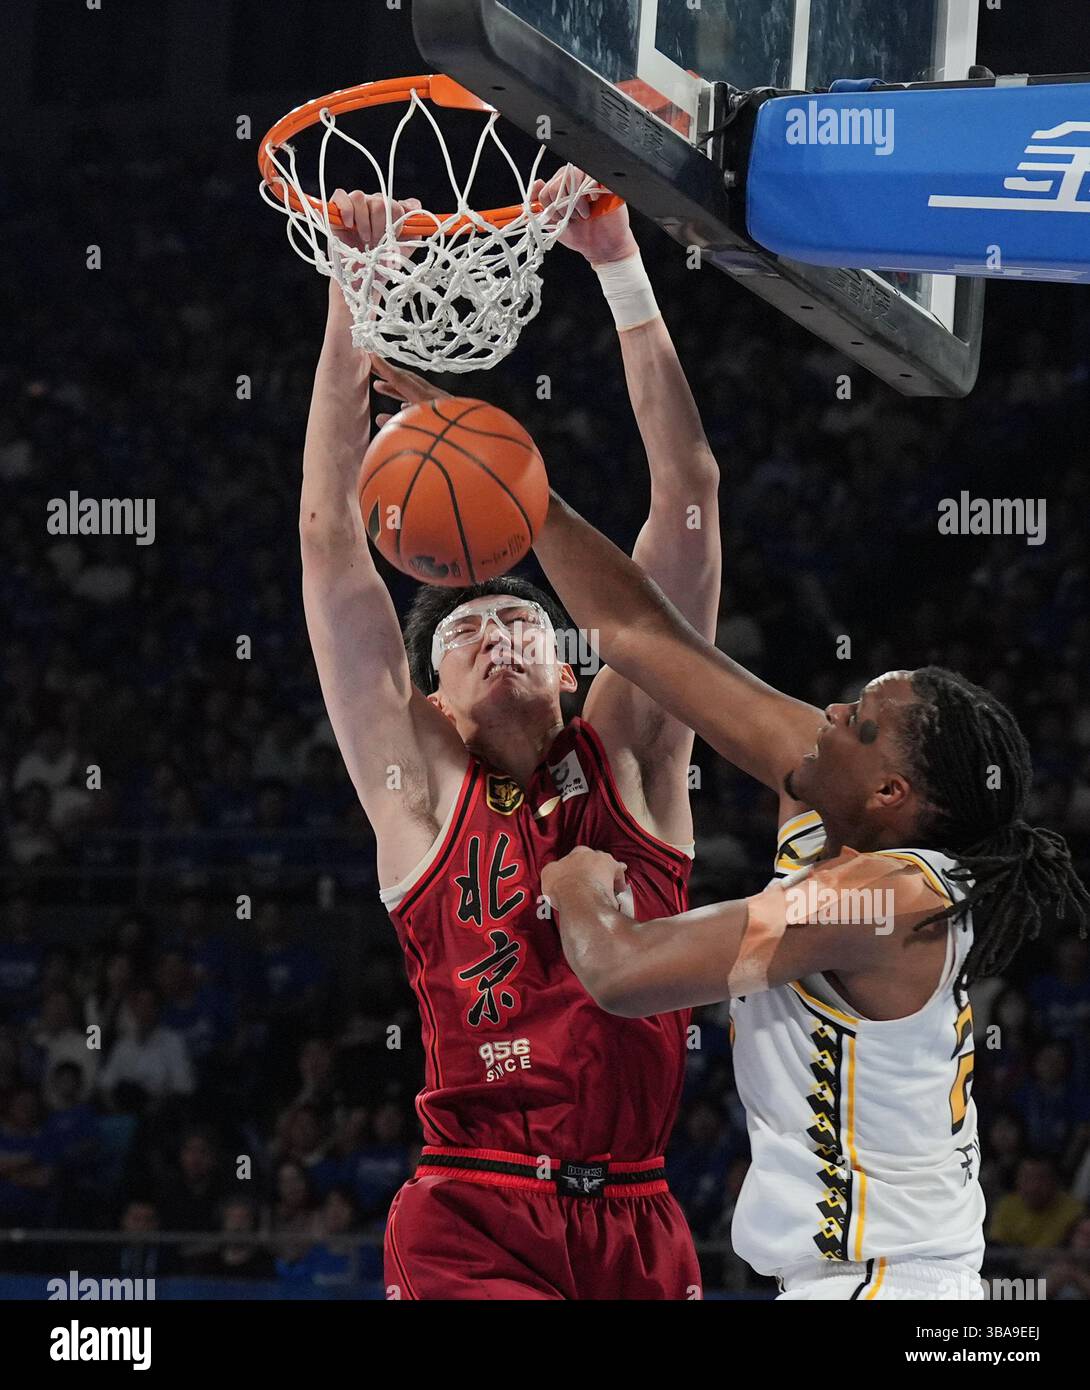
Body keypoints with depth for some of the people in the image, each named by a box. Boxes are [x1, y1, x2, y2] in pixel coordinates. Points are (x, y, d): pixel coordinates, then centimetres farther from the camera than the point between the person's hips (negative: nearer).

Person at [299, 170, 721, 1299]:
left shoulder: (629, 759, 11)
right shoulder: (421, 784, 9)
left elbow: (687, 493, 8)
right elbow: (330, 534, 7)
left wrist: (620, 267, 4)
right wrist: (353, 305, 3)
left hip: (637, 1224, 2)